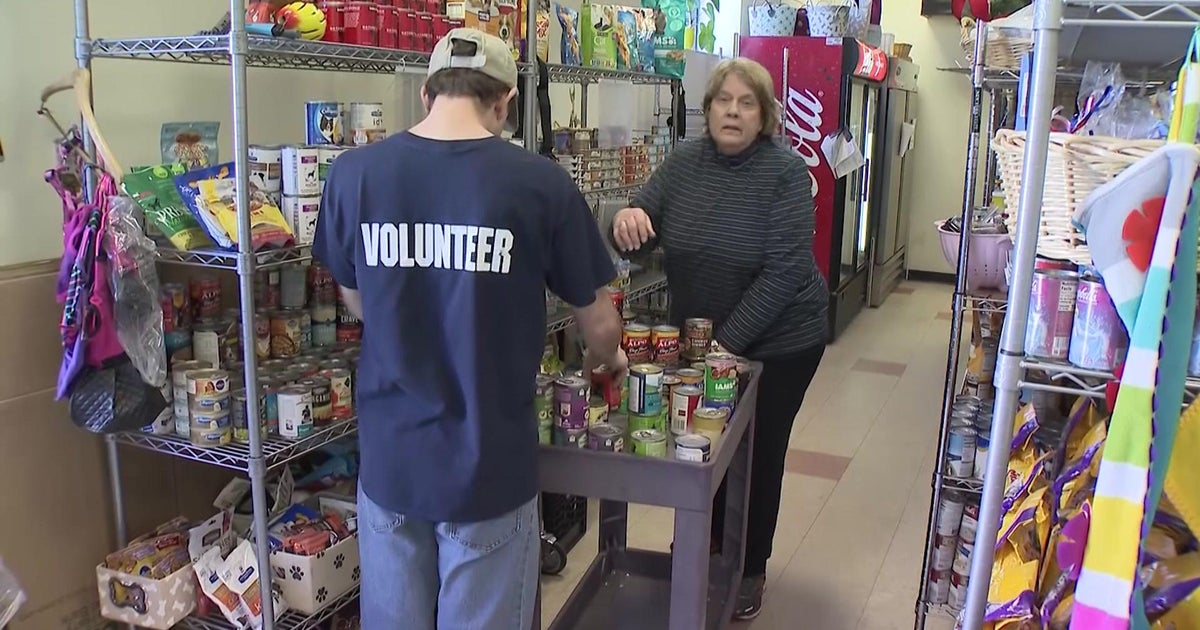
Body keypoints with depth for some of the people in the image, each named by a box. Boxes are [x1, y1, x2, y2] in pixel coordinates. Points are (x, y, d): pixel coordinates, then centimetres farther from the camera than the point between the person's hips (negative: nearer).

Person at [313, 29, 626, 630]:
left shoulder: (352, 173, -7)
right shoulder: (540, 181, -13)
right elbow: (599, 325, -2)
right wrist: (607, 359, 22)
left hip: (389, 458, 3)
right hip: (490, 464, -2)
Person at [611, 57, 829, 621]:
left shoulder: (786, 174, -17)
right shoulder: (683, 163, -5)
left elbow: (784, 271, -22)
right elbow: (641, 236, -6)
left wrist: (727, 342, -25)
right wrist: (628, 217, -31)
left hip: (777, 342, -4)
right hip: (696, 335, 4)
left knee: (758, 452, 10)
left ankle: (750, 569, 32)